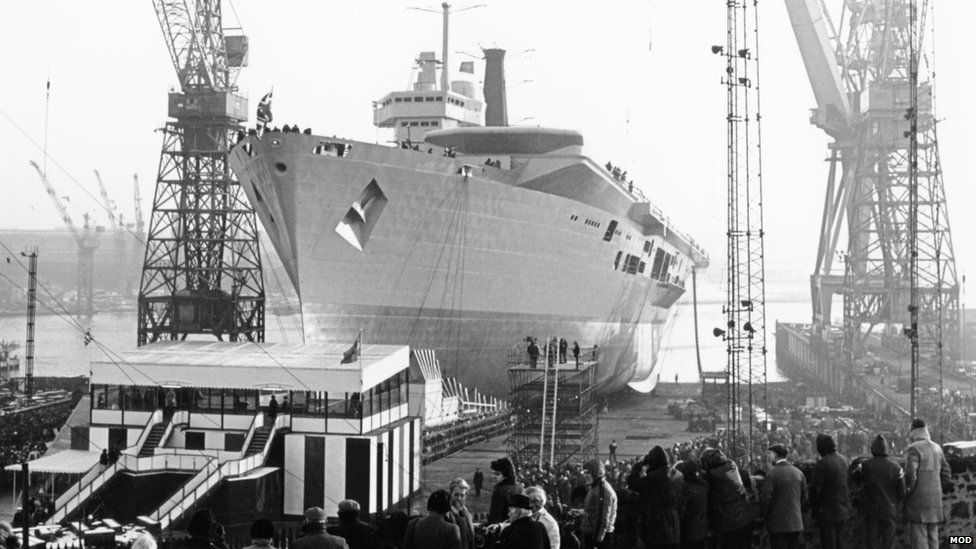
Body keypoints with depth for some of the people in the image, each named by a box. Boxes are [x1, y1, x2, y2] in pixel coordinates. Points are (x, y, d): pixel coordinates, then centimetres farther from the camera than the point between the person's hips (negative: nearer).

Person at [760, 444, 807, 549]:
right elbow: (804, 496, 9)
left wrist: (763, 515, 1)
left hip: (778, 525, -5)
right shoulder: (798, 473, 6)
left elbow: (765, 497, -14)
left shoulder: (772, 473, -11)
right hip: (796, 524, 5)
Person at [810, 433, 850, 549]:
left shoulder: (822, 463, -18)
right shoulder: (844, 460, 5)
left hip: (827, 510, -7)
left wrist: (813, 507, -5)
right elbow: (847, 483, 12)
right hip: (843, 509, 7)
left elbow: (815, 488, -16)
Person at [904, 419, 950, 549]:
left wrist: (907, 491, -6)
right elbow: (945, 475, 14)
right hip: (935, 499, 7)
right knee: (932, 537, 12)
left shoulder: (914, 449, -12)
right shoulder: (937, 448, 10)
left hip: (918, 499, -7)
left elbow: (910, 475, -22)